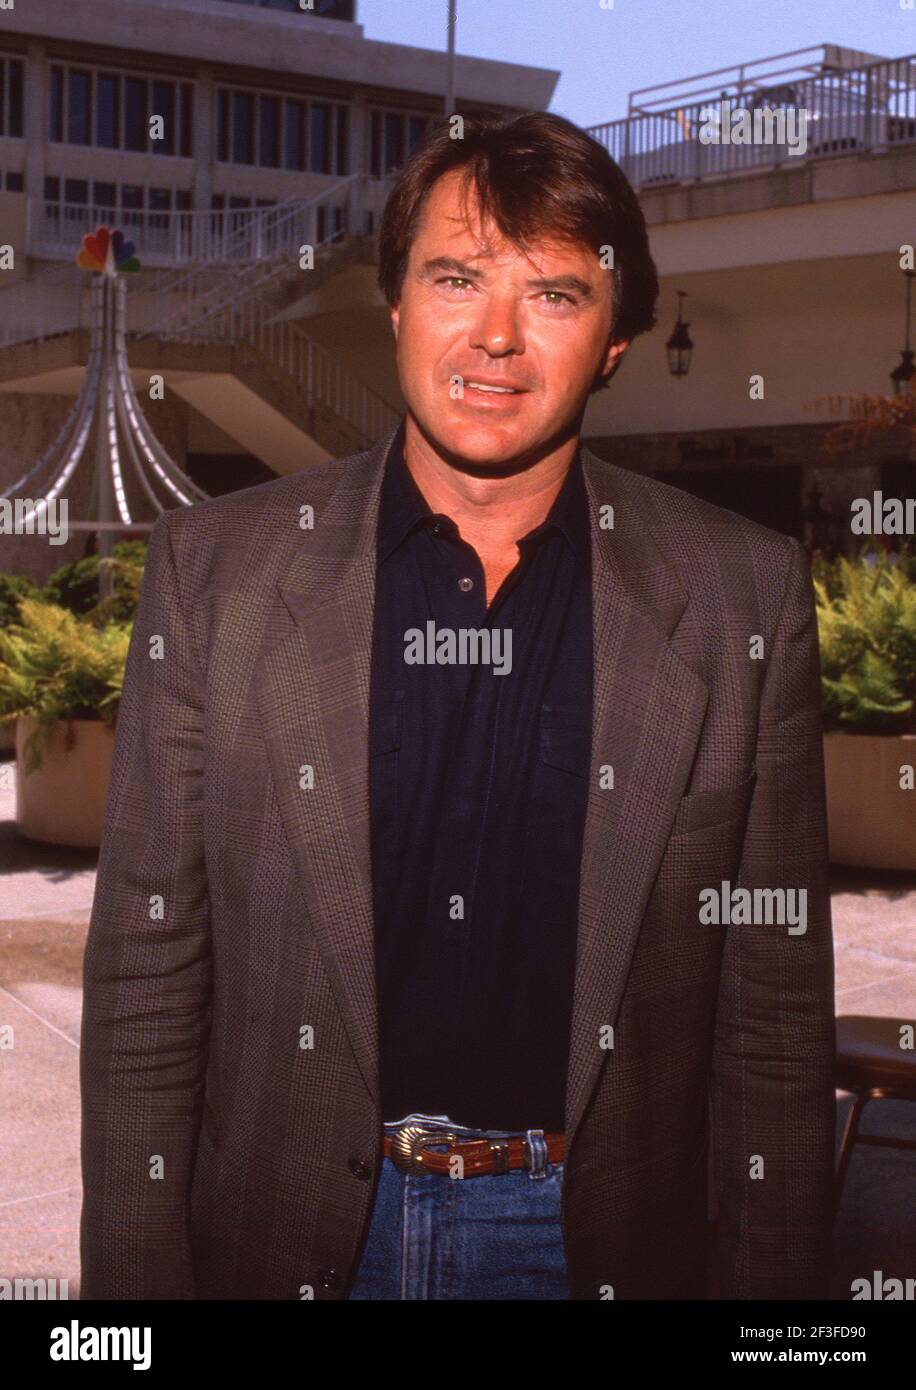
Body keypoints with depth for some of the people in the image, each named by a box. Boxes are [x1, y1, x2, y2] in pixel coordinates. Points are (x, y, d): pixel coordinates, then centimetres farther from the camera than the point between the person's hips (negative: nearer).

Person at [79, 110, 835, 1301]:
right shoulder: (215, 567, -6)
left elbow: (777, 1007, -2)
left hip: (606, 1241, 0)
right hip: (286, 1236, 0)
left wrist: (771, 1281, -3)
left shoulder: (746, 597, -6)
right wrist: (138, 1275, -5)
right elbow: (145, 975, -3)